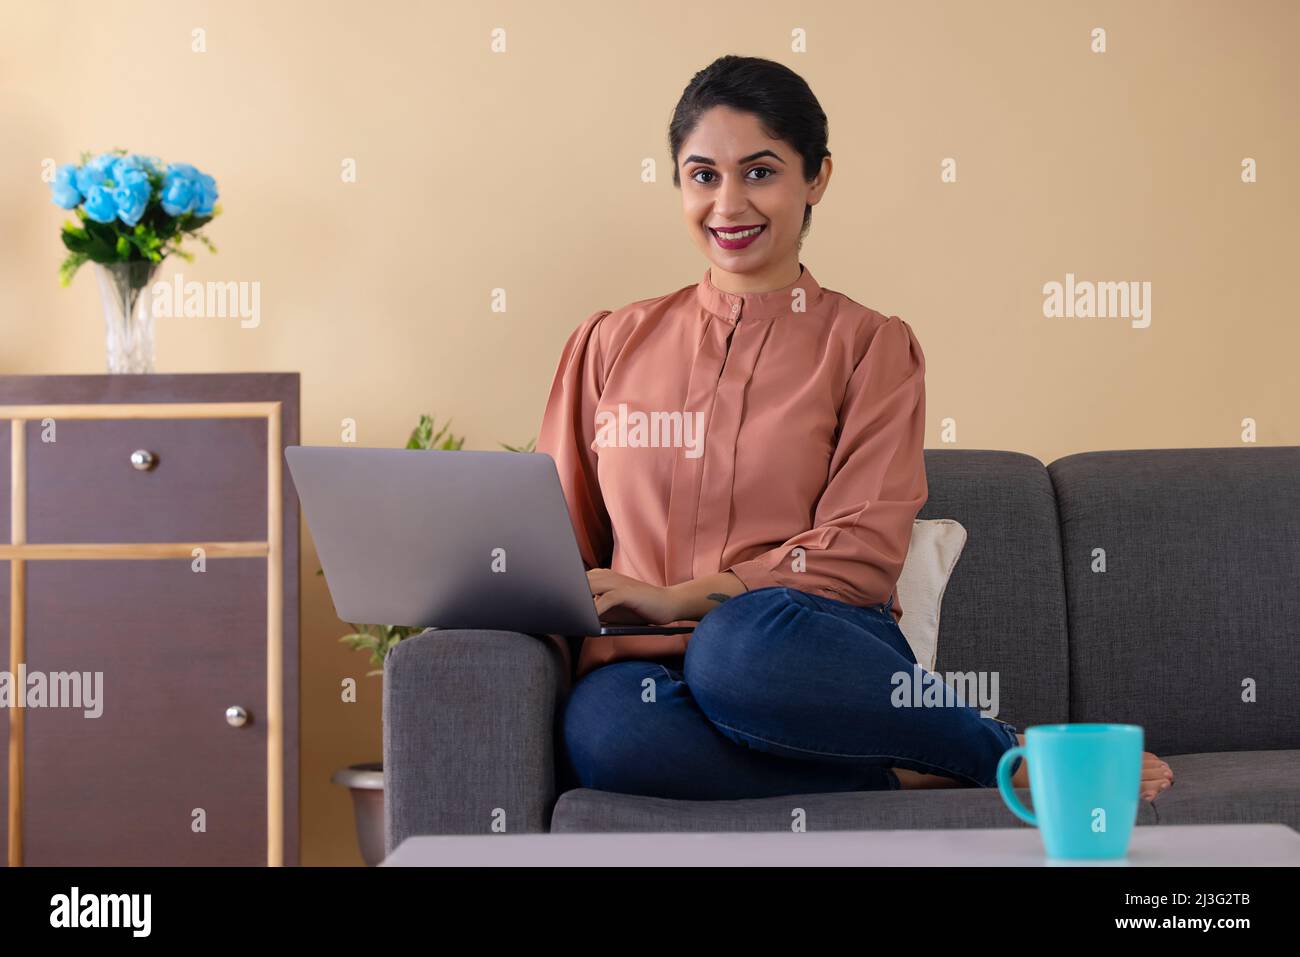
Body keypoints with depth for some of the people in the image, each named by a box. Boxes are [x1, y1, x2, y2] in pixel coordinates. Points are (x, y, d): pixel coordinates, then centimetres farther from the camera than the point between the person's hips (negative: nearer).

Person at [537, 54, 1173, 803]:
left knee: (746, 640, -40)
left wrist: (676, 598, -12)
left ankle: (1004, 749, -17)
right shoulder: (612, 344, 18)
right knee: (600, 725, -37)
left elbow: (861, 554, -2)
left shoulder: (871, 345, 10)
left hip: (825, 657, -2)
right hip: (652, 664, 2)